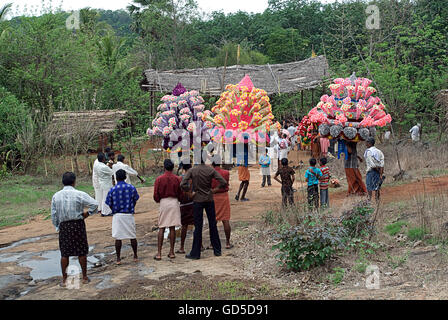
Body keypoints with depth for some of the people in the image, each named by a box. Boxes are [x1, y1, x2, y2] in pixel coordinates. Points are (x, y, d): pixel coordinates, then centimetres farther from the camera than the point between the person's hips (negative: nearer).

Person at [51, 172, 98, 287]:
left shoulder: (56, 196, 1)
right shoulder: (79, 194, -10)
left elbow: (53, 215, 4)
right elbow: (94, 204, -17)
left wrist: (57, 227, 15)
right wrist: (87, 214, -3)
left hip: (63, 226, 3)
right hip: (78, 224, -2)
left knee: (64, 253, 11)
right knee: (82, 252, 9)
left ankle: (64, 279, 17)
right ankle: (84, 277, 18)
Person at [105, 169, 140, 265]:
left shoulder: (112, 190, -6)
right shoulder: (132, 188, -3)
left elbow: (110, 204, 0)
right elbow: (135, 201, 6)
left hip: (117, 215, -1)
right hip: (129, 214, 1)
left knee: (118, 237, 5)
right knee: (133, 236, 11)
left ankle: (118, 258, 9)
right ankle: (135, 256, 21)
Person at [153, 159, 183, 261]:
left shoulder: (159, 179, -4)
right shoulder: (177, 179, -1)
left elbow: (156, 195, -2)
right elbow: (180, 194, 4)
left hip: (163, 202, -1)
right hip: (174, 202, 1)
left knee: (161, 228, 3)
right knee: (172, 228, 5)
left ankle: (159, 253, 1)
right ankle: (171, 252, 9)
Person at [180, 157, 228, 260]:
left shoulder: (192, 170, -8)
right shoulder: (211, 170, -5)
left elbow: (183, 184, -18)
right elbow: (224, 183, -11)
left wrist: (191, 192, -3)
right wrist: (215, 190, 3)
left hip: (198, 200, -1)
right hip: (209, 199, 1)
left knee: (198, 226, 4)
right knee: (213, 225, 12)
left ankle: (195, 253, 8)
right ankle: (217, 250, 20)